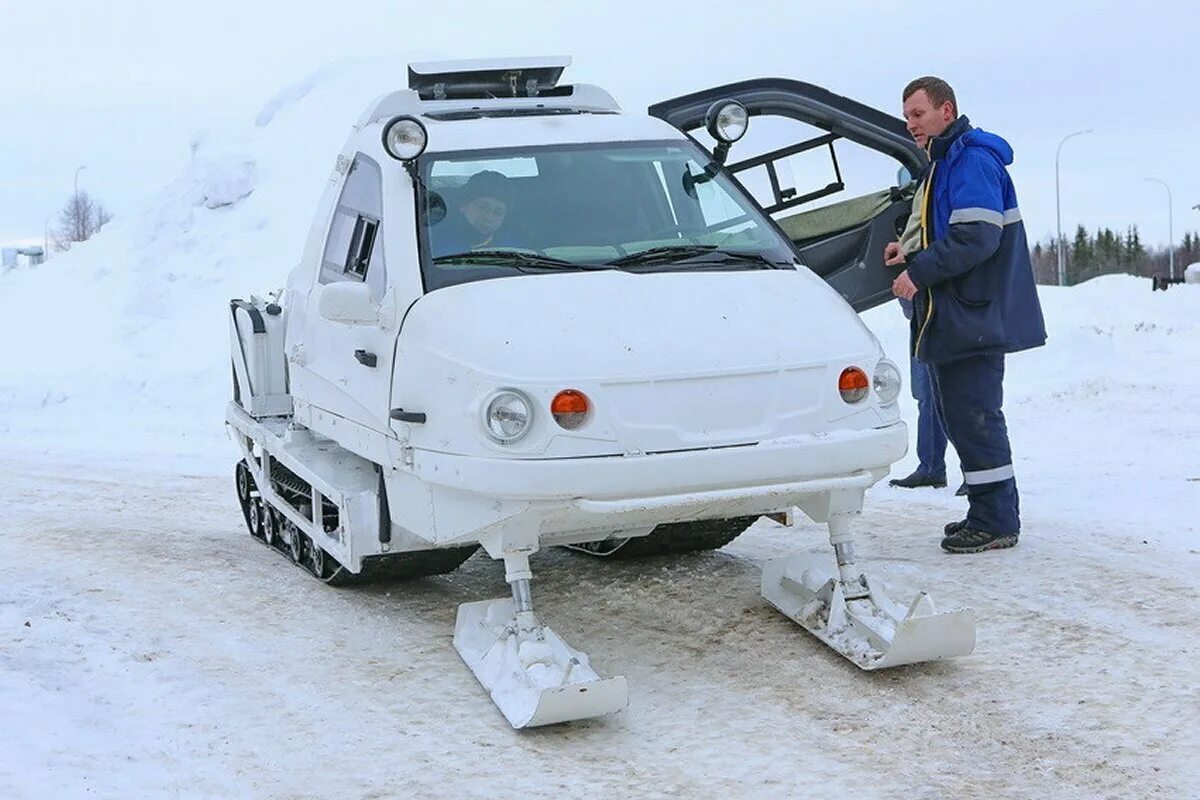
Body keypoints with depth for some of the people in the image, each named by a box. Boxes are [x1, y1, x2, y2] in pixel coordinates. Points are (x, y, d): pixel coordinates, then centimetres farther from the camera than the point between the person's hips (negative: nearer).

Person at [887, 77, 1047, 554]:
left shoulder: (973, 160, -13)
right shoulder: (943, 163, 20)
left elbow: (977, 238, -23)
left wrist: (919, 272, -18)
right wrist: (915, 257, 8)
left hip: (974, 318, -11)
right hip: (953, 320, 11)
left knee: (974, 416, -8)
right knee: (961, 416, 13)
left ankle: (996, 521, -3)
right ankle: (988, 514, 20)